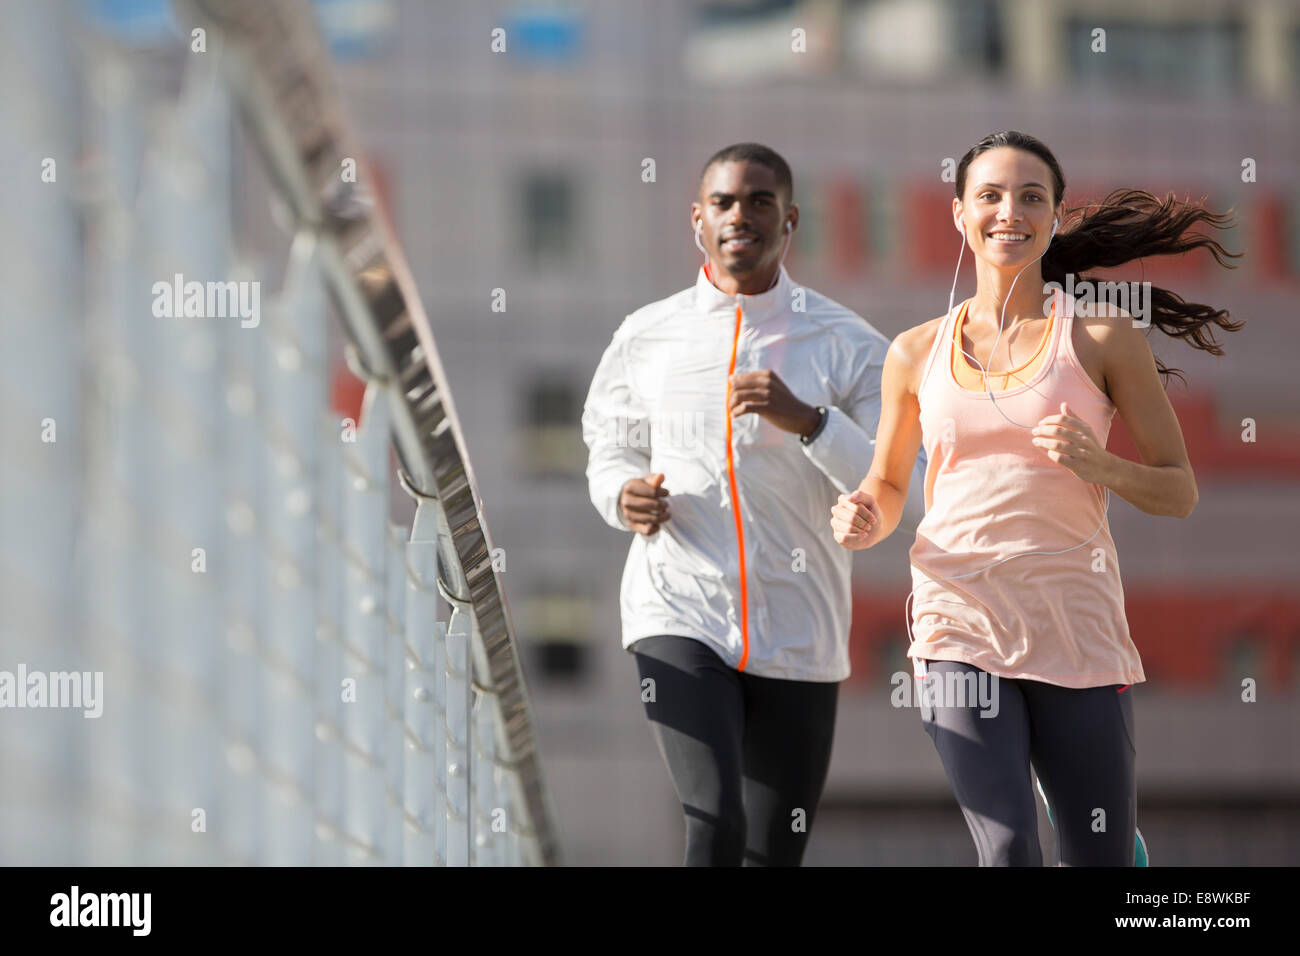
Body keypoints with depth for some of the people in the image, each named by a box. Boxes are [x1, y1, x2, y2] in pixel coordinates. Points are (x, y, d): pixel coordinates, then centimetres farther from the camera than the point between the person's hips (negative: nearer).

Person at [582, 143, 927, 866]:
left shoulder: (848, 346, 1)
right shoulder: (647, 338, 6)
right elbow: (610, 452, 22)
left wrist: (809, 421, -19)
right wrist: (623, 495, -2)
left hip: (800, 637, 1)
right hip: (681, 617, -1)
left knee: (774, 856, 6)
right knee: (717, 827, -21)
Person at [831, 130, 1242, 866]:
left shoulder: (1103, 338, 3)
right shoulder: (919, 353, 10)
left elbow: (1180, 493, 5)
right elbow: (888, 488, 22)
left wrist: (1099, 464, -14)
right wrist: (864, 520, -1)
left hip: (1078, 630, 0)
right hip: (962, 627, 0)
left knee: (1102, 859, 3)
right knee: (1009, 852, -15)